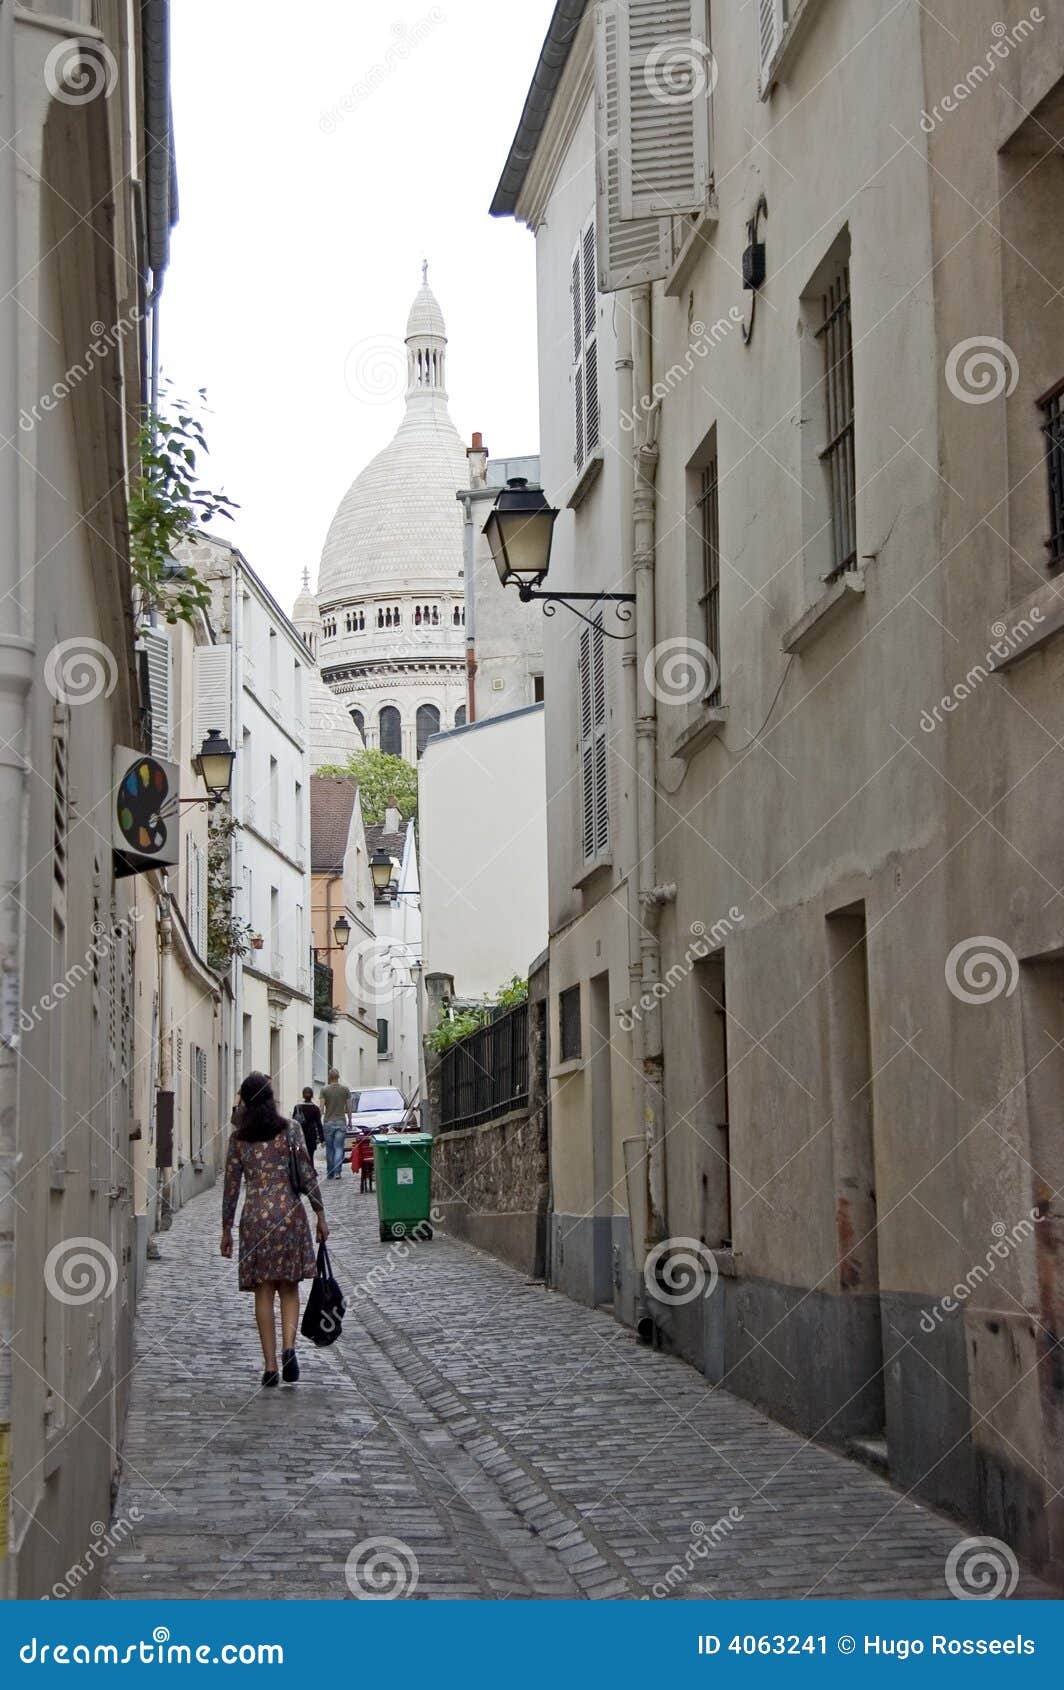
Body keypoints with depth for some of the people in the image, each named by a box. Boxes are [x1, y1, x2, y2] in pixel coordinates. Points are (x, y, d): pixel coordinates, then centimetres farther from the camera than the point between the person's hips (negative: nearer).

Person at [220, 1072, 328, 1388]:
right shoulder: (288, 1131, 1)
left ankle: (270, 1366, 2)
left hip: (255, 1216, 0)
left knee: (263, 1292, 5)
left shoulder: (238, 1138, 3)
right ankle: (288, 1348, -12)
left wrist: (226, 1229, 12)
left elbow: (231, 1185, 4)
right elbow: (308, 1175, -2)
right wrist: (320, 1215, 5)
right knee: (289, 1288, 10)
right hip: (289, 1212, 0)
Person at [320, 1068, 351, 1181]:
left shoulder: (324, 1090, -3)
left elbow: (321, 1108, -6)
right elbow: (349, 1108, 4)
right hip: (341, 1122, 0)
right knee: (339, 1148, -1)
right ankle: (337, 1171, -15)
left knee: (329, 1149, 8)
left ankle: (330, 1173, 11)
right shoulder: (345, 1089, 1)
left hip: (329, 1122, 0)